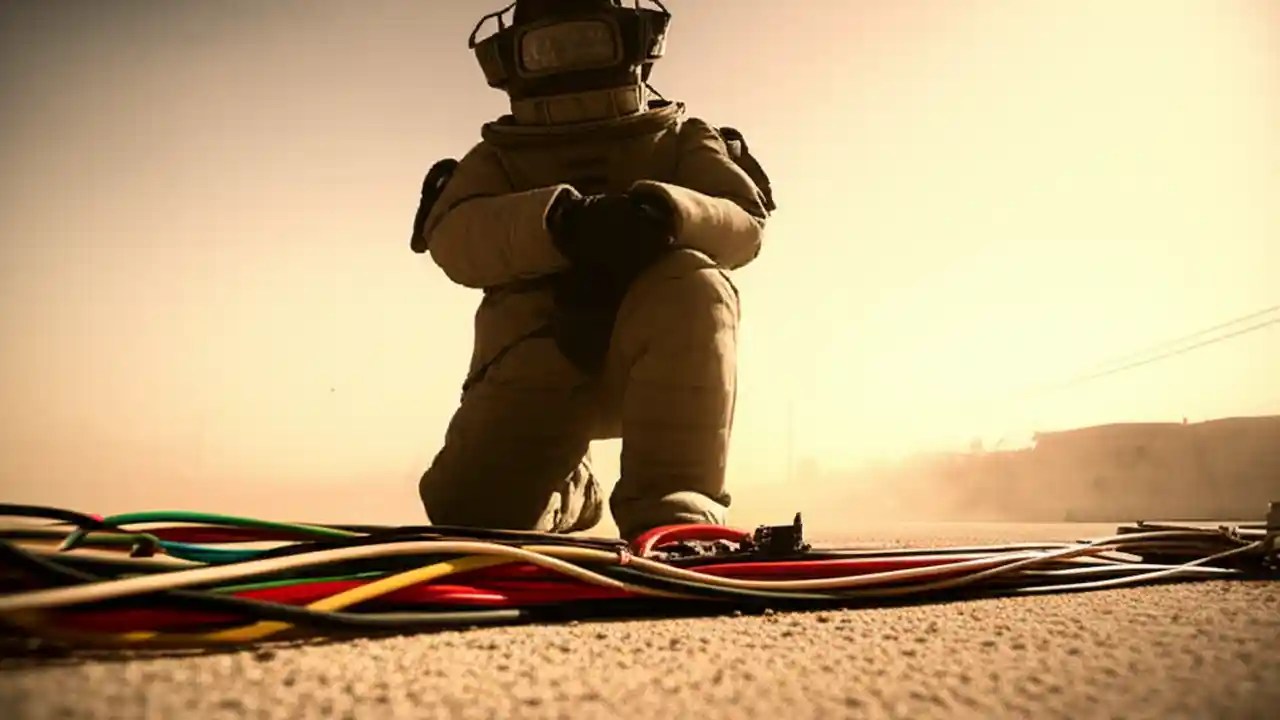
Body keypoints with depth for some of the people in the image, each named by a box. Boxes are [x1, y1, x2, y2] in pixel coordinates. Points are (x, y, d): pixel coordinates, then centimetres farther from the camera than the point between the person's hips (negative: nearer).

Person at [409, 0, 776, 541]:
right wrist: (563, 221, -29)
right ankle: (567, 489, 22)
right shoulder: (497, 158, 17)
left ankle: (674, 516, -33)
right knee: (469, 516, -13)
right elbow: (456, 239, -7)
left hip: (660, 362, -1)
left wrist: (664, 210, -27)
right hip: (536, 364, 2)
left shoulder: (681, 138, 18)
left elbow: (744, 223, -3)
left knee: (693, 285, -31)